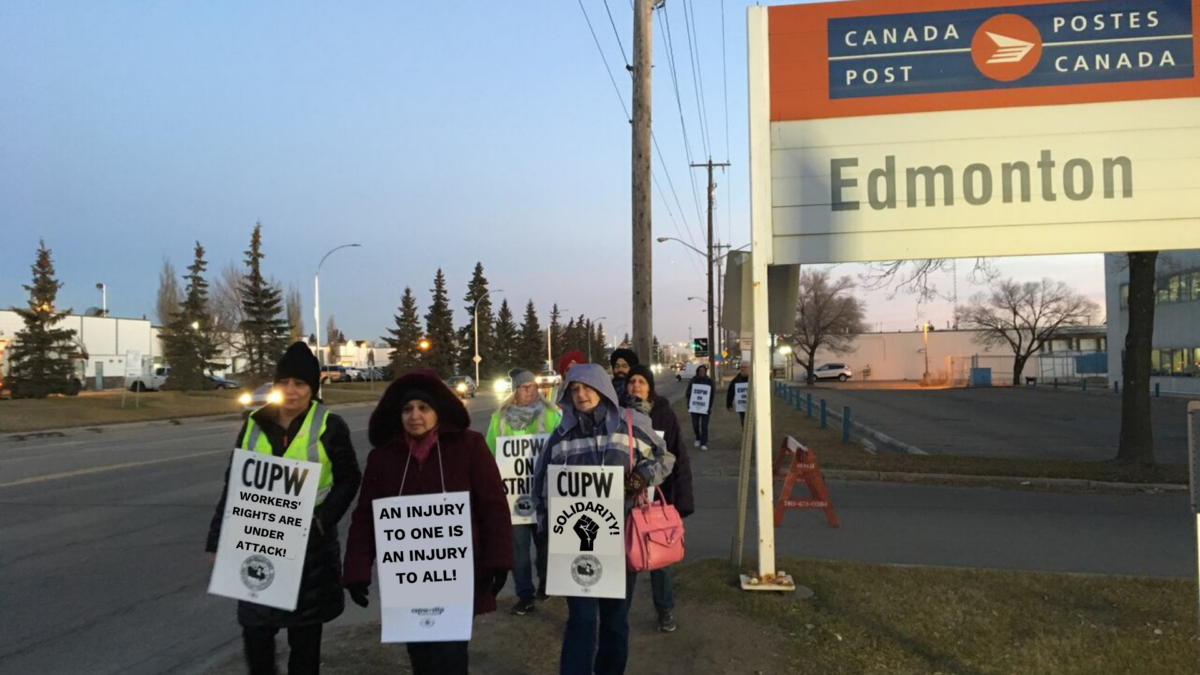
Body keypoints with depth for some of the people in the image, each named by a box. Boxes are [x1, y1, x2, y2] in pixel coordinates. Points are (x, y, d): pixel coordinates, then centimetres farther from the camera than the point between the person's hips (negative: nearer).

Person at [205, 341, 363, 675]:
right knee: (255, 634, 4)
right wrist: (217, 539, 7)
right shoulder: (255, 424, 3)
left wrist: (322, 521, -13)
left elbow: (349, 479, 0)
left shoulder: (329, 426, -6)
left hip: (309, 548, -2)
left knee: (304, 639, 9)